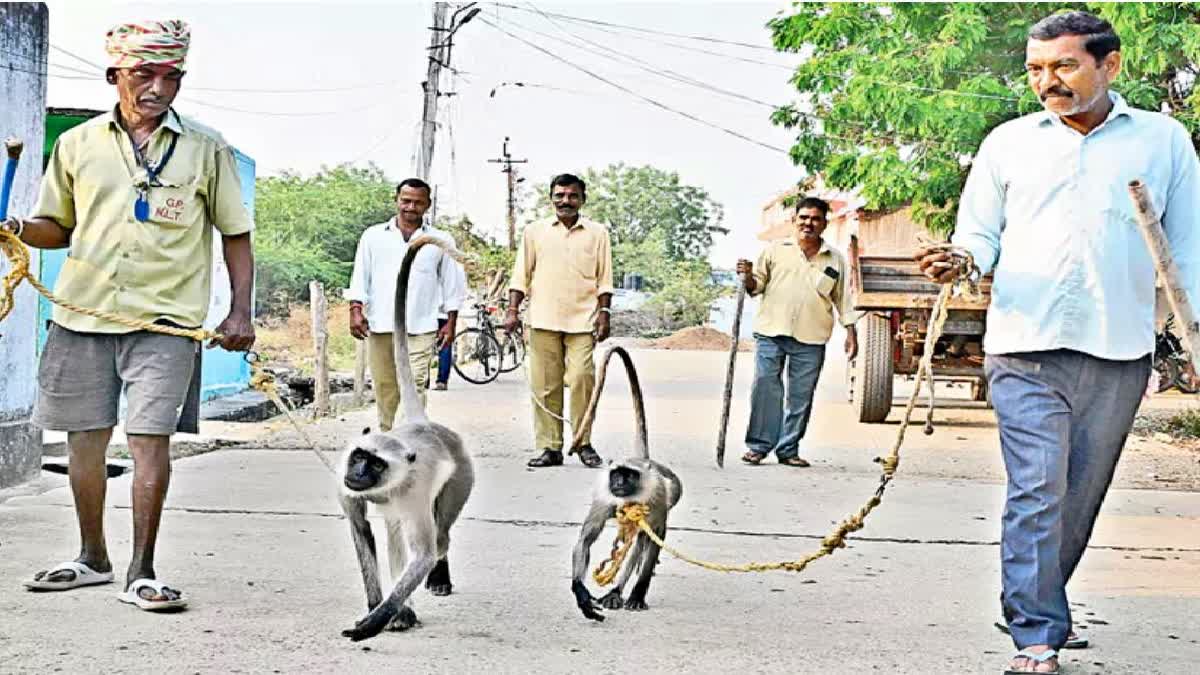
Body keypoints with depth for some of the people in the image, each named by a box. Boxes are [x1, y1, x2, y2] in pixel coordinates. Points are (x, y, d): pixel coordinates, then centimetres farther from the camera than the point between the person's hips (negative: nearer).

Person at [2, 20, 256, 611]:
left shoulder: (207, 150, 6)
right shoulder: (77, 145, 10)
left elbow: (236, 234, 9)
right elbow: (59, 227, 17)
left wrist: (240, 313, 0)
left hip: (165, 321, -3)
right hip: (82, 314, 3)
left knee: (151, 438, -9)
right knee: (85, 437, 8)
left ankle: (142, 572, -2)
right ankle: (93, 558, 24)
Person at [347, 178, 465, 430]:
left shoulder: (441, 241, 9)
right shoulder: (374, 236, 11)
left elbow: (452, 282, 11)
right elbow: (360, 276, 9)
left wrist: (450, 322, 6)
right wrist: (356, 309, -3)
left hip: (420, 328, -2)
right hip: (380, 326, 2)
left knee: (414, 388, -13)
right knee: (384, 388, 6)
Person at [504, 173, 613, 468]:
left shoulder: (597, 233, 10)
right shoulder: (535, 232, 11)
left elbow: (604, 279, 10)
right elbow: (521, 275, 11)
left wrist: (604, 313, 0)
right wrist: (512, 310, 1)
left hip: (582, 320, -1)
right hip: (543, 320, 1)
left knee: (581, 380, -11)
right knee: (544, 385, 0)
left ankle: (583, 442, 2)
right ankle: (549, 447, 5)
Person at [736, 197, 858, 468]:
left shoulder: (836, 259, 11)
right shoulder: (776, 250, 8)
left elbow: (843, 299, 14)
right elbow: (757, 285, 12)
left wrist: (851, 333, 8)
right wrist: (748, 277, -9)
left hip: (810, 339, 1)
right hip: (771, 333, -1)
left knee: (801, 396, 2)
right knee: (765, 388, -4)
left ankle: (788, 450, 11)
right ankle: (759, 445, 5)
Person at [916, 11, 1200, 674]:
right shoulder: (1008, 142, 11)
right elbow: (980, 231, 13)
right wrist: (960, 260, -10)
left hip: (1118, 353, 1)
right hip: (1026, 346, -1)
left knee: (1080, 493, 11)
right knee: (1035, 491, -9)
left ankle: (1034, 606, 29)